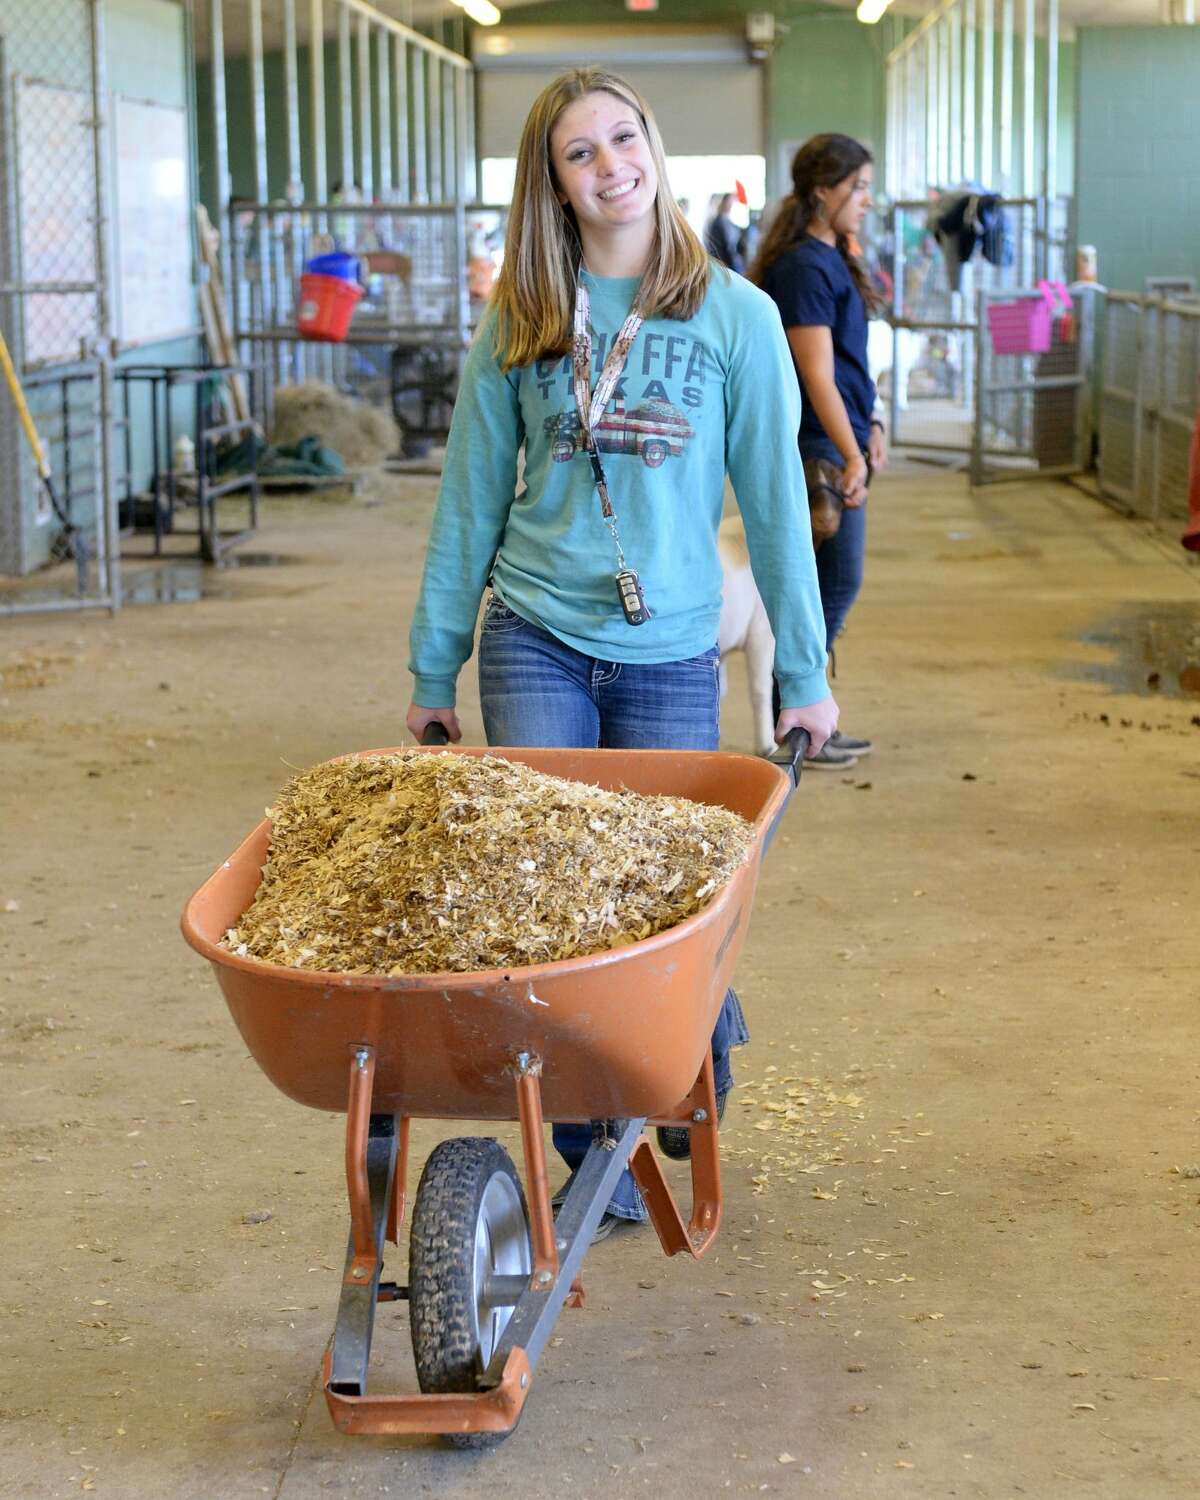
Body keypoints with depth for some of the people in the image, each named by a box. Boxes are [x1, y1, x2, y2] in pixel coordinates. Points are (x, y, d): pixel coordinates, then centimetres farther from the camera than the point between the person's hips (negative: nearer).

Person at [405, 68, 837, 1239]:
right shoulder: (520, 324, 3)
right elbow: (471, 499, 8)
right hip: (536, 646, 1)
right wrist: (433, 668, 10)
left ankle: (697, 1082, 37)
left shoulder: (733, 316, 0)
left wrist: (803, 670, 3)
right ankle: (596, 1158, 12)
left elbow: (774, 499, 3)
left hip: (670, 657, -1)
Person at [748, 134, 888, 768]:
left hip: (840, 438, 10)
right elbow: (818, 375, -20)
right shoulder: (804, 267, -16)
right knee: (837, 582, -6)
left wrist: (868, 427, 19)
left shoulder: (831, 259, 15)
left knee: (832, 584, 12)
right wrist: (851, 455, -23)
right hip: (818, 444, -10)